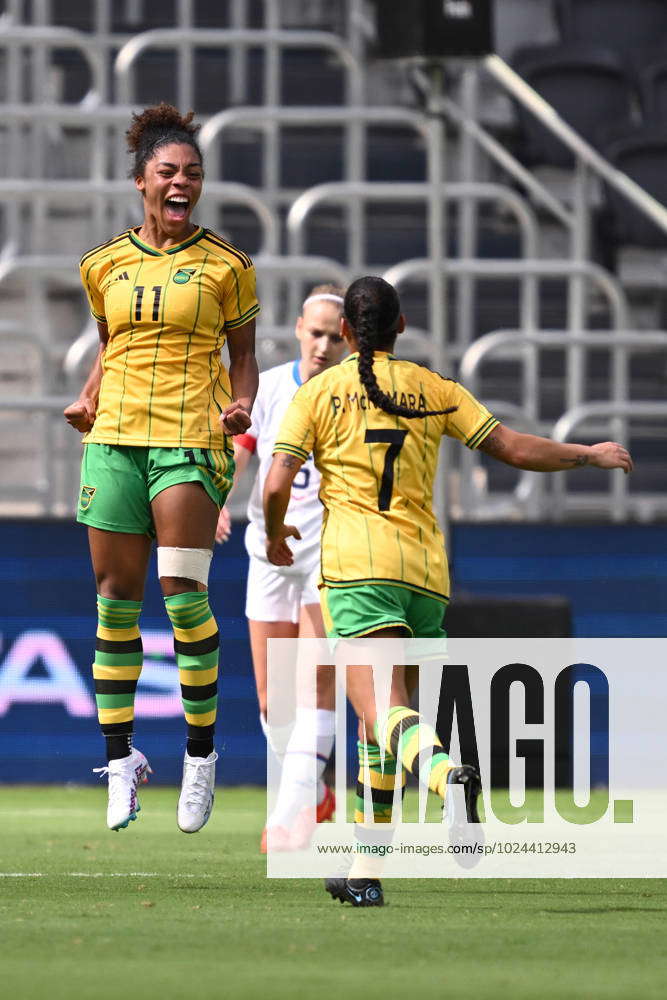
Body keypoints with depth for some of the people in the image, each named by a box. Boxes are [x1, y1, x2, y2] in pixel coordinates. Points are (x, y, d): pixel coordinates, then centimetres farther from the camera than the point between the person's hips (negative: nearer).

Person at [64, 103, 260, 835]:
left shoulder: (224, 264, 2)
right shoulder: (104, 265, 10)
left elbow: (242, 350, 9)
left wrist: (241, 405, -9)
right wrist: (88, 399, 4)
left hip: (191, 438, -3)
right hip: (115, 439, 3)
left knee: (183, 589, -15)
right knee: (115, 596, 2)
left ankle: (201, 752, -2)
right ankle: (120, 760, 10)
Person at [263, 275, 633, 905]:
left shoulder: (317, 393, 7)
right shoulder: (433, 390, 13)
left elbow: (277, 484, -2)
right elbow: (514, 449, 10)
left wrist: (275, 538, 19)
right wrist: (591, 455, 25)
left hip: (356, 563, -4)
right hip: (426, 567, 4)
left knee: (385, 711, -19)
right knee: (380, 715, 17)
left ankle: (448, 775, -52)